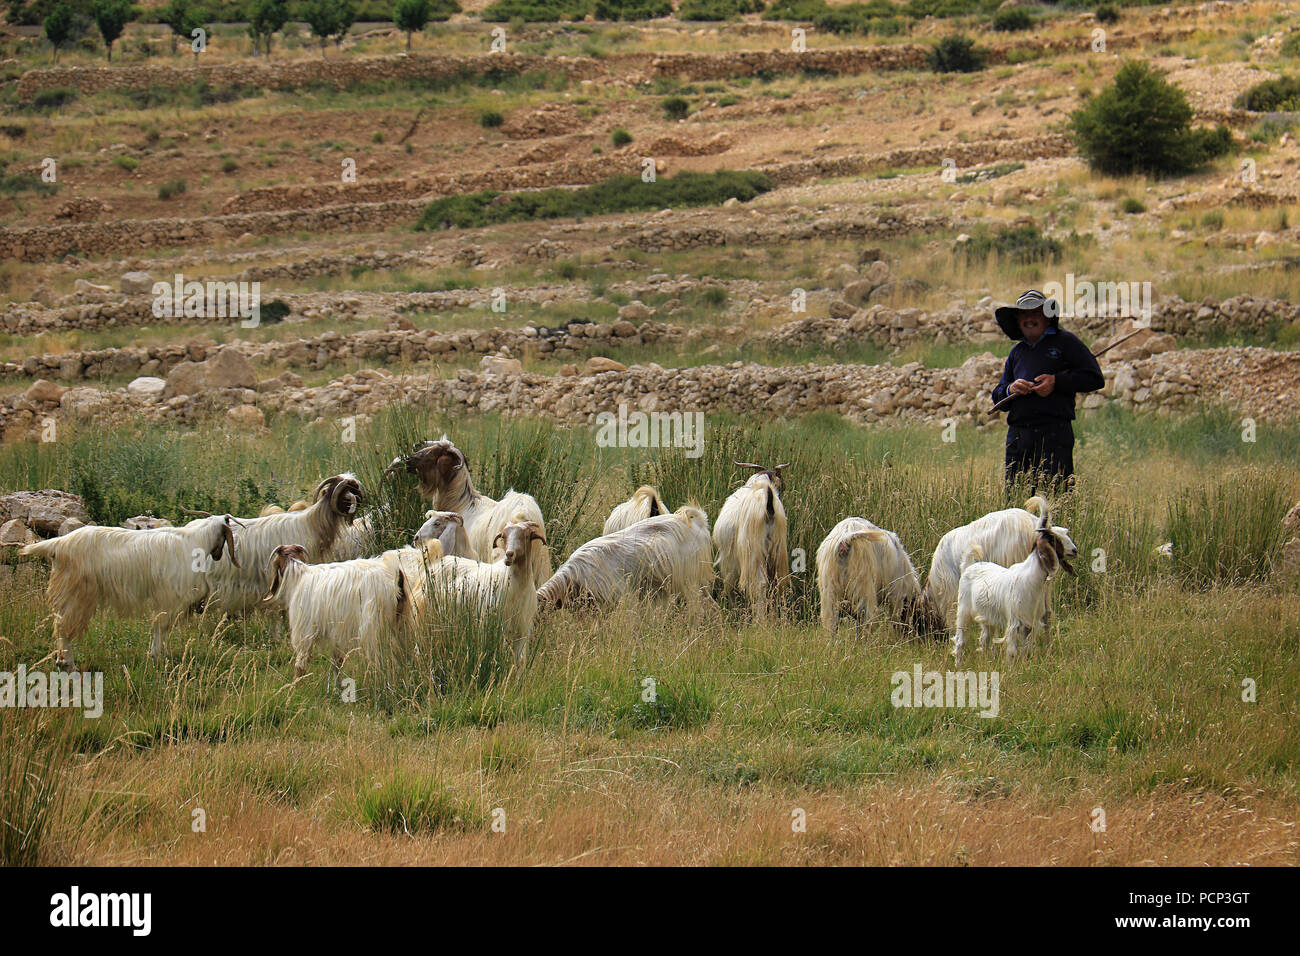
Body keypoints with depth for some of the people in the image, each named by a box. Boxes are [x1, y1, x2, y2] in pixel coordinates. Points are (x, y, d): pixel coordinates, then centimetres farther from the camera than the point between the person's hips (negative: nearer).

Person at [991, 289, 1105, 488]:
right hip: (1018, 435, 6)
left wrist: (1056, 382, -11)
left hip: (1054, 433, -6)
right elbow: (997, 395, 23)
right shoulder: (1017, 351, 22)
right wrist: (1010, 389, -2)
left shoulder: (1065, 342, 5)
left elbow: (1095, 379, -1)